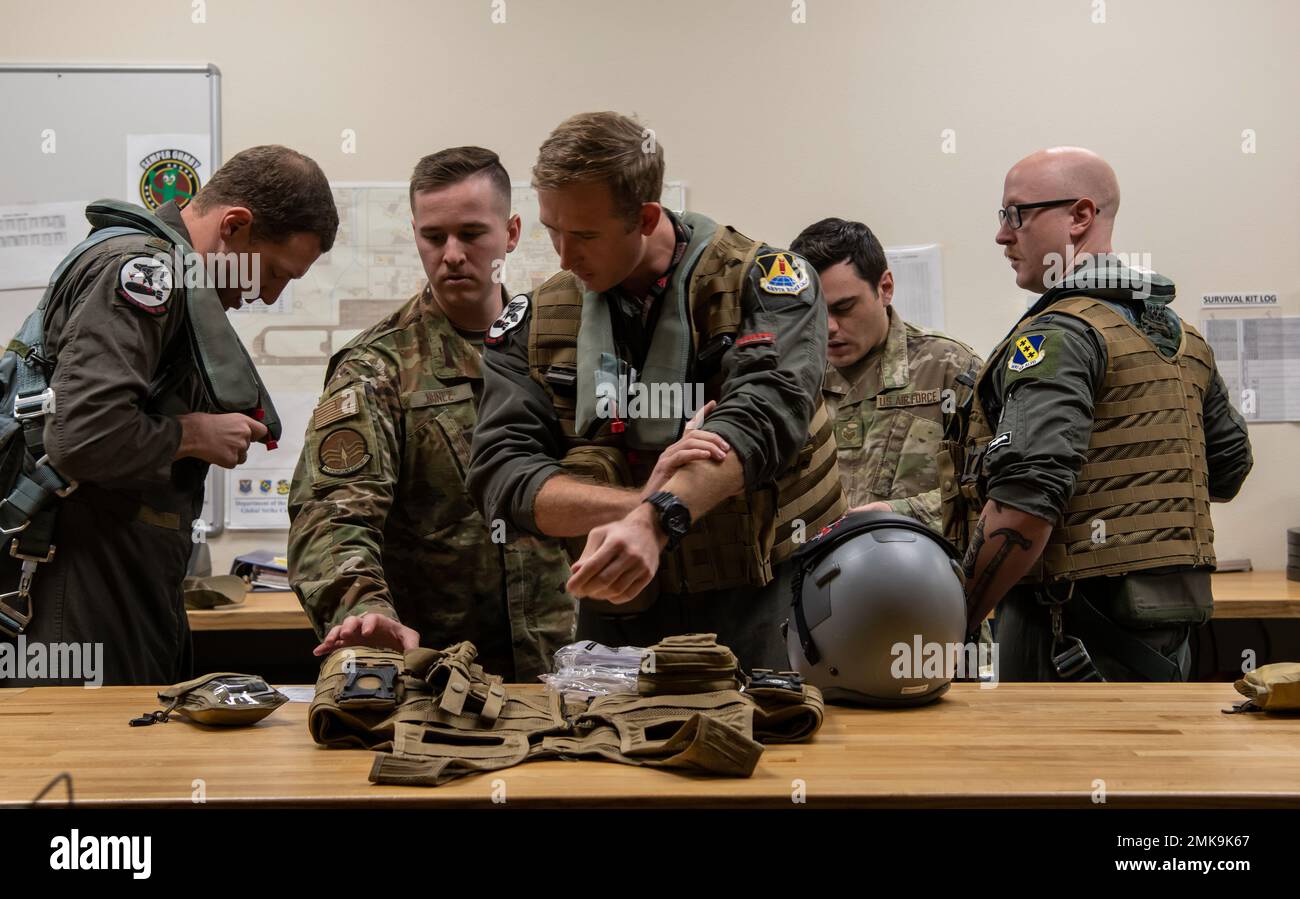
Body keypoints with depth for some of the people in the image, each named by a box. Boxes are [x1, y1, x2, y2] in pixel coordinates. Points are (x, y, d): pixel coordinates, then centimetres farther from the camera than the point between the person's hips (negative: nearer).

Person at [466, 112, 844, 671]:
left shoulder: (765, 283, -3)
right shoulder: (536, 325, 6)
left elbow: (762, 416, -19)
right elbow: (500, 473, -4)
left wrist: (654, 522, -36)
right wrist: (639, 502, -20)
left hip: (769, 610, -2)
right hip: (620, 615, 3)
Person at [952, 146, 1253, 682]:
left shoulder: (1057, 335, -15)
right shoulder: (1181, 335, 13)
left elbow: (1025, 502, -27)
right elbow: (1229, 468, 25)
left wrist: (956, 617, -18)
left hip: (1070, 638, -9)